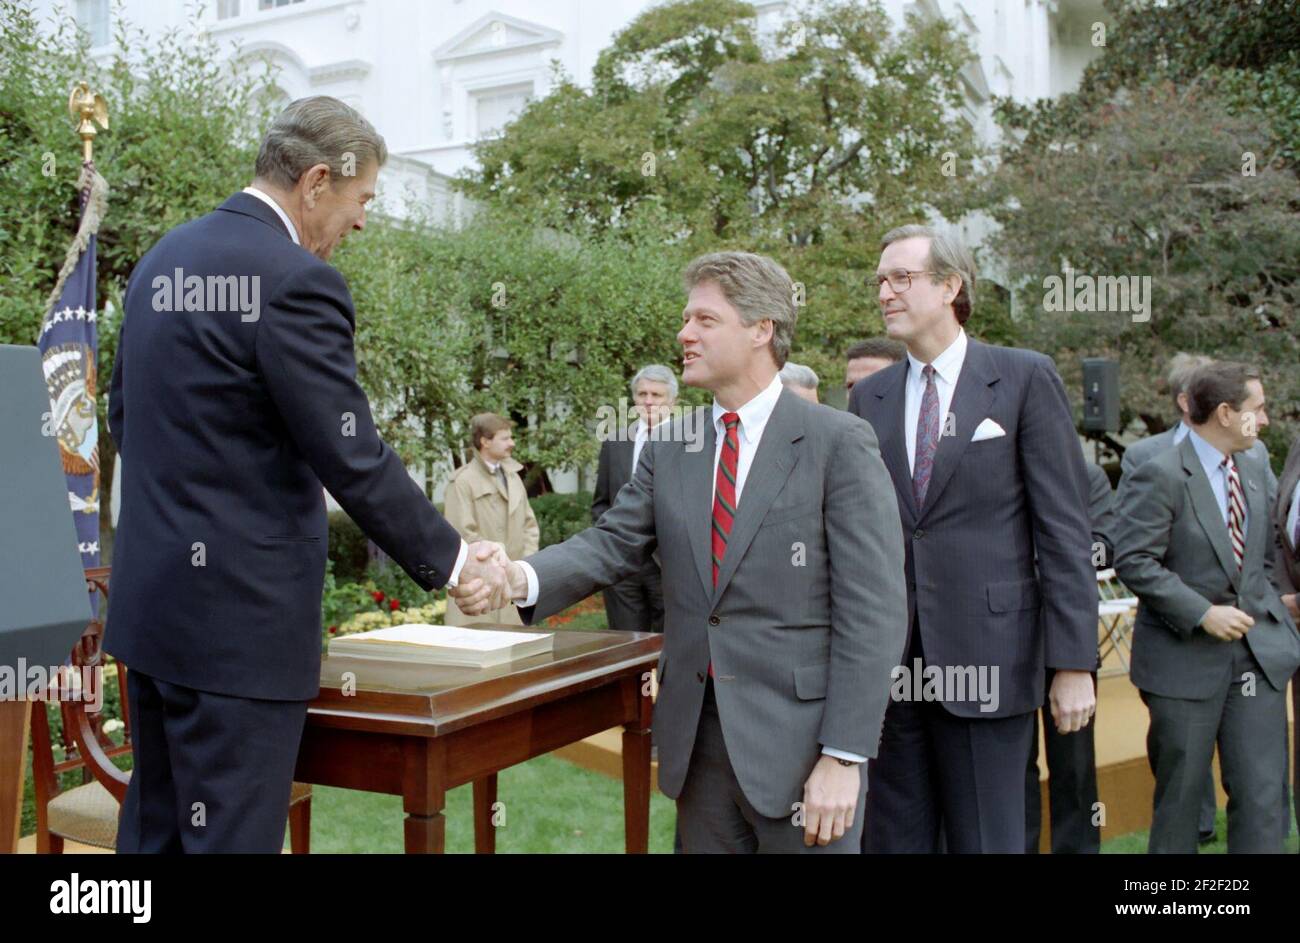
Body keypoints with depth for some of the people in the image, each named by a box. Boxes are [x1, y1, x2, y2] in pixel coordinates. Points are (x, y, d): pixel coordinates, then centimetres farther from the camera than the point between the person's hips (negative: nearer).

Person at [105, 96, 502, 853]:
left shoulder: (163, 259, 10)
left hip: (152, 598, 9)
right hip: (240, 614, -9)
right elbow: (354, 458, -17)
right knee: (231, 832, 1)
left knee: (155, 827, 18)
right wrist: (450, 561, -6)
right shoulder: (297, 281, -17)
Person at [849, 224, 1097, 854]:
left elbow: (1063, 529, -5)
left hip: (987, 657, -4)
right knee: (892, 837, 12)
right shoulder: (868, 398, 10)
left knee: (987, 838, 6)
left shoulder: (1025, 378, -1)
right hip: (886, 659, 4)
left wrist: (1073, 662, -9)